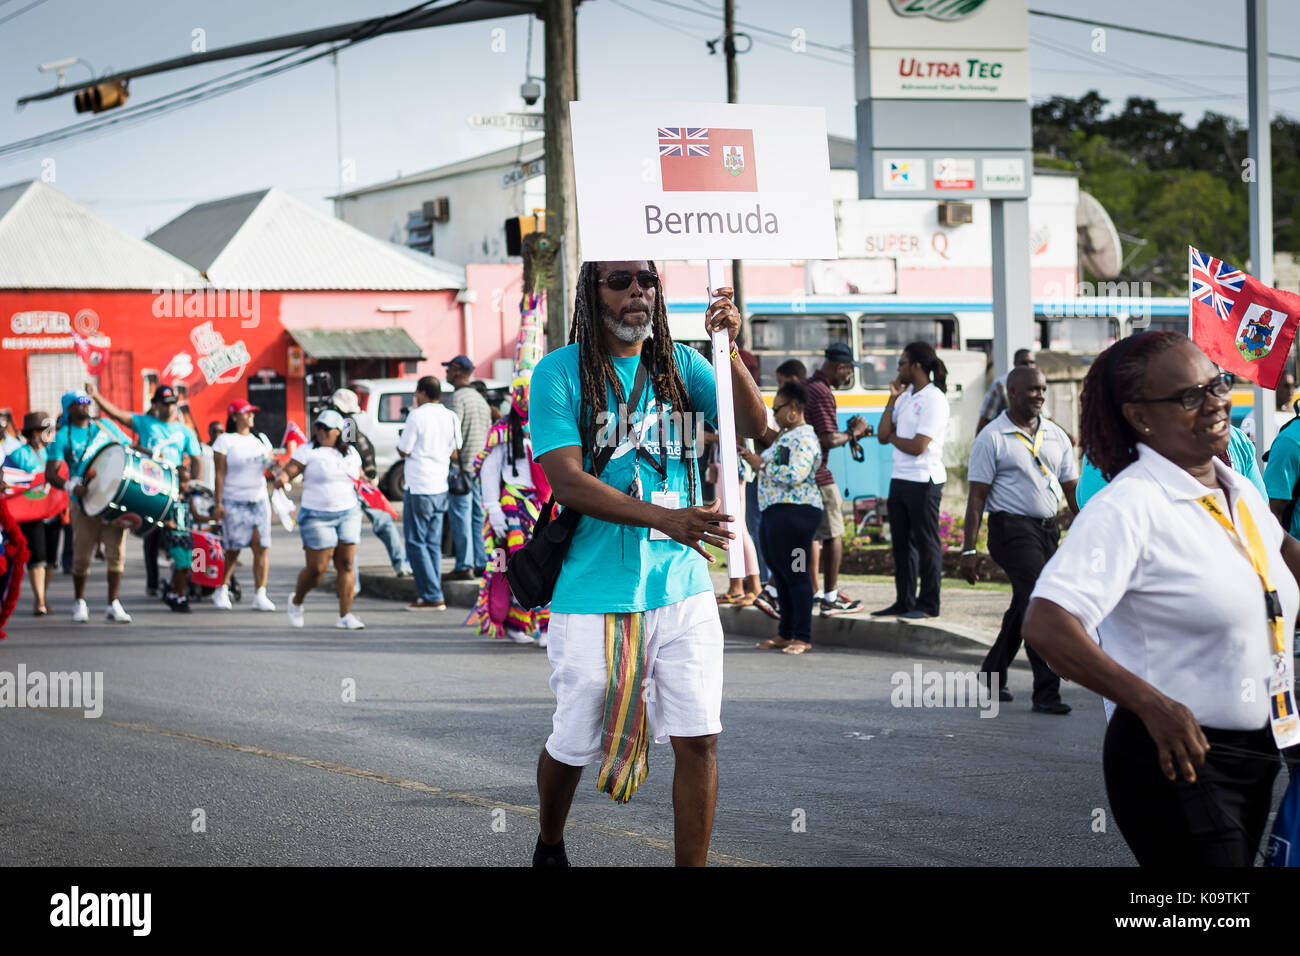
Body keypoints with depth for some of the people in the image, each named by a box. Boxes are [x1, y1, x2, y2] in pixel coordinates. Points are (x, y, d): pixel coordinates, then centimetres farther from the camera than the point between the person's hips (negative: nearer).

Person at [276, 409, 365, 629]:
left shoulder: (351, 453, 12)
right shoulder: (307, 451, -3)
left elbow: (360, 477, 26)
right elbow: (288, 471, -11)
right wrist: (282, 478, -33)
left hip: (348, 514, 4)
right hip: (317, 517, -4)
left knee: (346, 565, -3)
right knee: (317, 568, -5)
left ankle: (345, 615, 1)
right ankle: (296, 601, 23)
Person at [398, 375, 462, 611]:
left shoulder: (417, 416, -12)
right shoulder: (451, 417, 6)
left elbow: (403, 451, -8)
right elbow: (455, 454, 10)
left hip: (418, 489, -7)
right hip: (440, 489, 7)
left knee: (416, 543, -1)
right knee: (433, 543, 13)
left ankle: (432, 596, -6)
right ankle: (433, 595, 12)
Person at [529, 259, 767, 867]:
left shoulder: (681, 364, 8)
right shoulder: (559, 373, -4)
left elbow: (753, 426, -4)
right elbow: (566, 481, -14)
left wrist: (729, 348, -21)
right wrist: (663, 519, -26)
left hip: (681, 588, 3)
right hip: (595, 594, -3)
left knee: (697, 739, -3)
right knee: (575, 744, 7)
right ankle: (548, 850, 35)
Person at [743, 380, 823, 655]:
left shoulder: (803, 437, -12)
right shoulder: (785, 434, 21)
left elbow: (795, 475, -24)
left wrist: (762, 465, -15)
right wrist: (754, 459, 18)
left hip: (794, 512, -11)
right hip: (775, 510, 11)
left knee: (794, 573, -10)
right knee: (780, 574, 12)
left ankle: (803, 638, -8)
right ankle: (786, 633, 18)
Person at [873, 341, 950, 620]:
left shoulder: (934, 399, -12)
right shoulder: (906, 396, 14)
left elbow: (917, 446, -18)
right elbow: (883, 435, 7)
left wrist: (893, 437, -1)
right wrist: (892, 399, 3)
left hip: (923, 480, -9)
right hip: (900, 479, 9)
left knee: (926, 543, -2)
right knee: (902, 543, 12)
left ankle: (928, 605, 3)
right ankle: (904, 602, 19)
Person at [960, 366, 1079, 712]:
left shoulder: (1055, 435, 11)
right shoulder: (992, 438, -5)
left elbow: (1072, 489, 15)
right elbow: (977, 495, -6)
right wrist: (969, 549, -10)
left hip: (1048, 528, 6)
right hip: (1012, 528, -6)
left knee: (1023, 607, 13)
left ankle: (992, 675, 29)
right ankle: (1046, 692, -16)